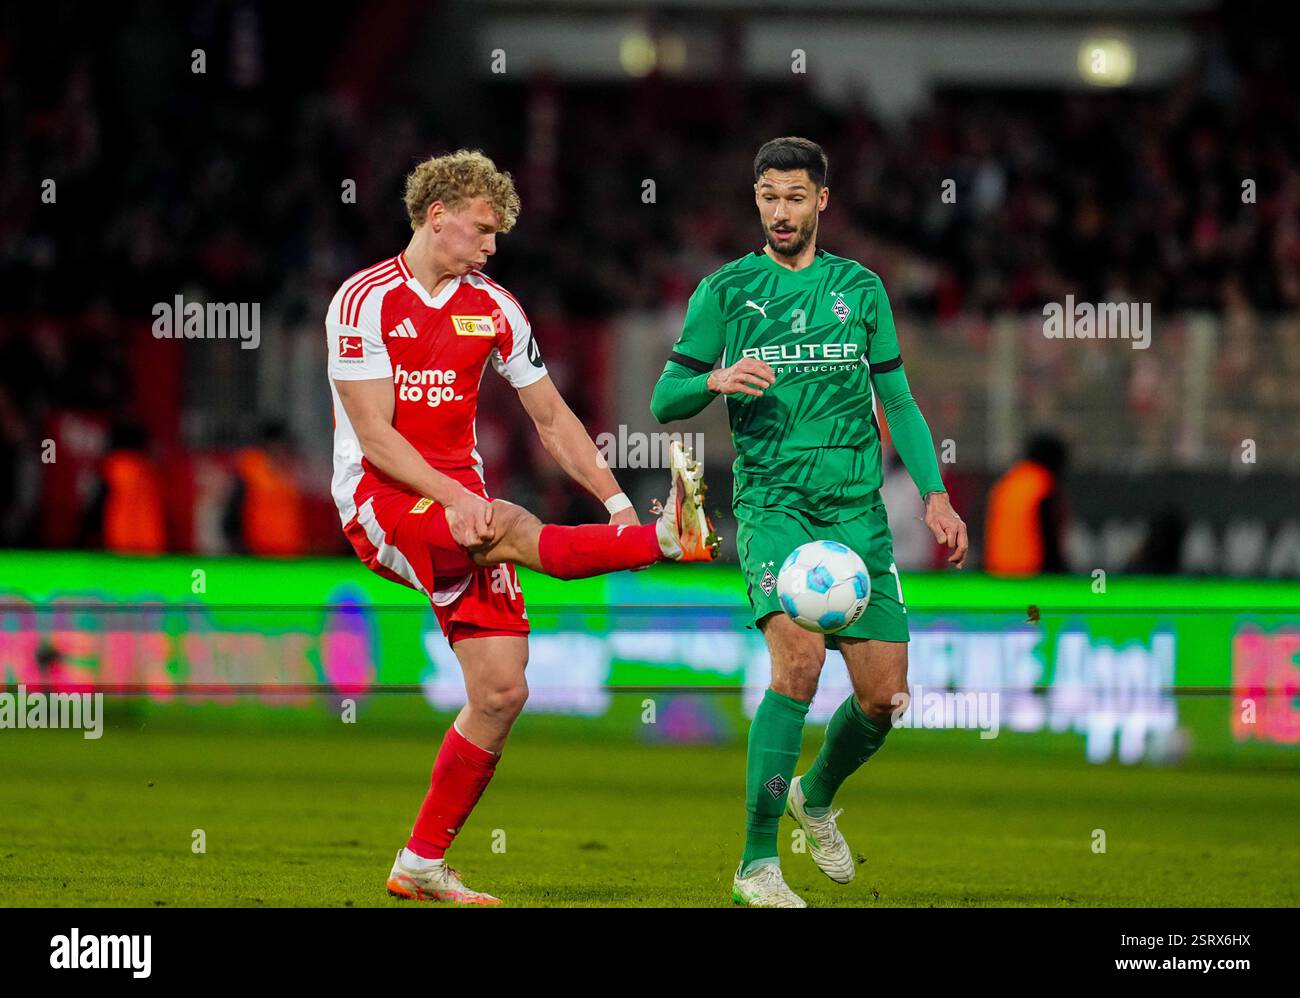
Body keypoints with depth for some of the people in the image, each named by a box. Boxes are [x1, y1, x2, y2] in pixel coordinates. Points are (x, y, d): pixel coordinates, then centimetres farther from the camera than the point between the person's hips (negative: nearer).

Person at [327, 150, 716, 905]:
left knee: (502, 690, -5)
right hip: (380, 500, -6)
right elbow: (374, 434, -13)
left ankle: (423, 865, 4)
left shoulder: (492, 307, 11)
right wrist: (453, 496, -26)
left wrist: (615, 500, 4)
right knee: (511, 526, -35)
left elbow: (550, 418, 16)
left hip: (461, 503, 6)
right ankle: (669, 538, -54)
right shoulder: (366, 301, -6)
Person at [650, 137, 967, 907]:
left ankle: (817, 795, 33)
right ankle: (758, 865, -19)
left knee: (886, 696, 0)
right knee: (800, 656, -25)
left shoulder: (861, 288, 13)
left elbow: (898, 401, 17)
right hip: (771, 502, -3)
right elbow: (665, 401, 5)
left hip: (857, 508, 4)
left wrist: (935, 494, 6)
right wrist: (715, 381, -16)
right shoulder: (726, 290, 5)